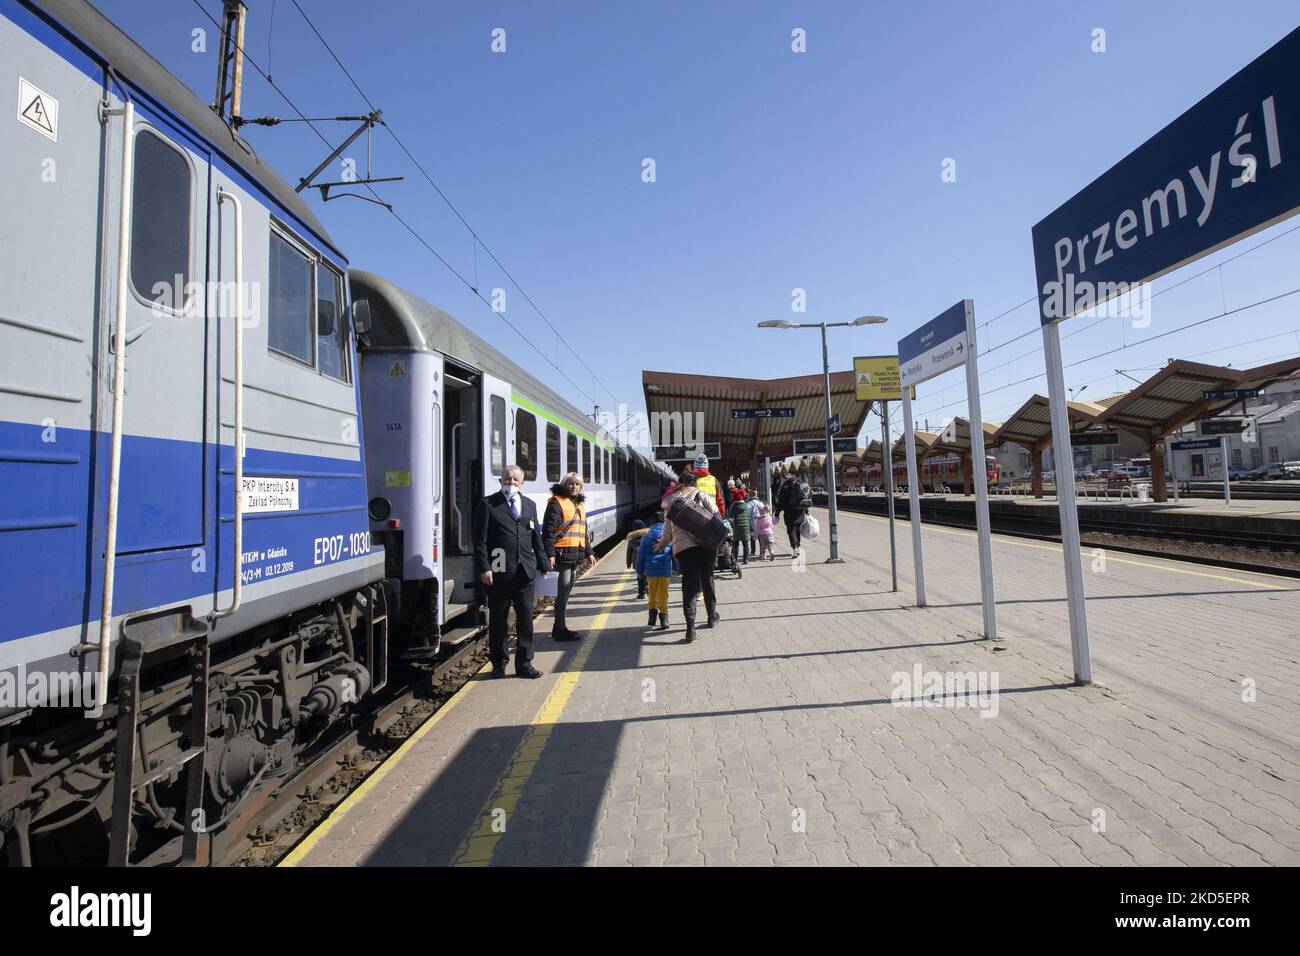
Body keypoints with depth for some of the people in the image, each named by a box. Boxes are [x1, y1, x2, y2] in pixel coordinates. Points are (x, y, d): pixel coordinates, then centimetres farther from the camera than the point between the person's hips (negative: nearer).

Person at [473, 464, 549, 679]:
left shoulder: (529, 505, 15)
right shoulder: (487, 504, 0)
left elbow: (536, 538, 16)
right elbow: (480, 540, -5)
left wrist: (543, 565, 12)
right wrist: (484, 568, -13)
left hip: (525, 571, 4)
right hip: (499, 573, -4)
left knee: (526, 618, 6)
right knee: (498, 620, 9)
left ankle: (524, 663, 18)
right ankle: (499, 663, 24)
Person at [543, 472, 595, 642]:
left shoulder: (579, 504, 19)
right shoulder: (557, 502, -8)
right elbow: (549, 529, -14)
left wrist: (588, 552, 24)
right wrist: (550, 553, -20)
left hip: (575, 554, 9)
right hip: (563, 553, -9)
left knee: (566, 591, 14)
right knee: (563, 592, -5)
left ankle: (559, 627, 24)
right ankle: (560, 629, 4)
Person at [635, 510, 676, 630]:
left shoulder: (647, 536, 6)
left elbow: (641, 554, 7)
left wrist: (640, 570, 14)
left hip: (650, 569, 1)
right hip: (665, 569, -1)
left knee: (652, 593, 16)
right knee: (663, 594, 6)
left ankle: (652, 618, 12)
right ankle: (663, 618, 3)